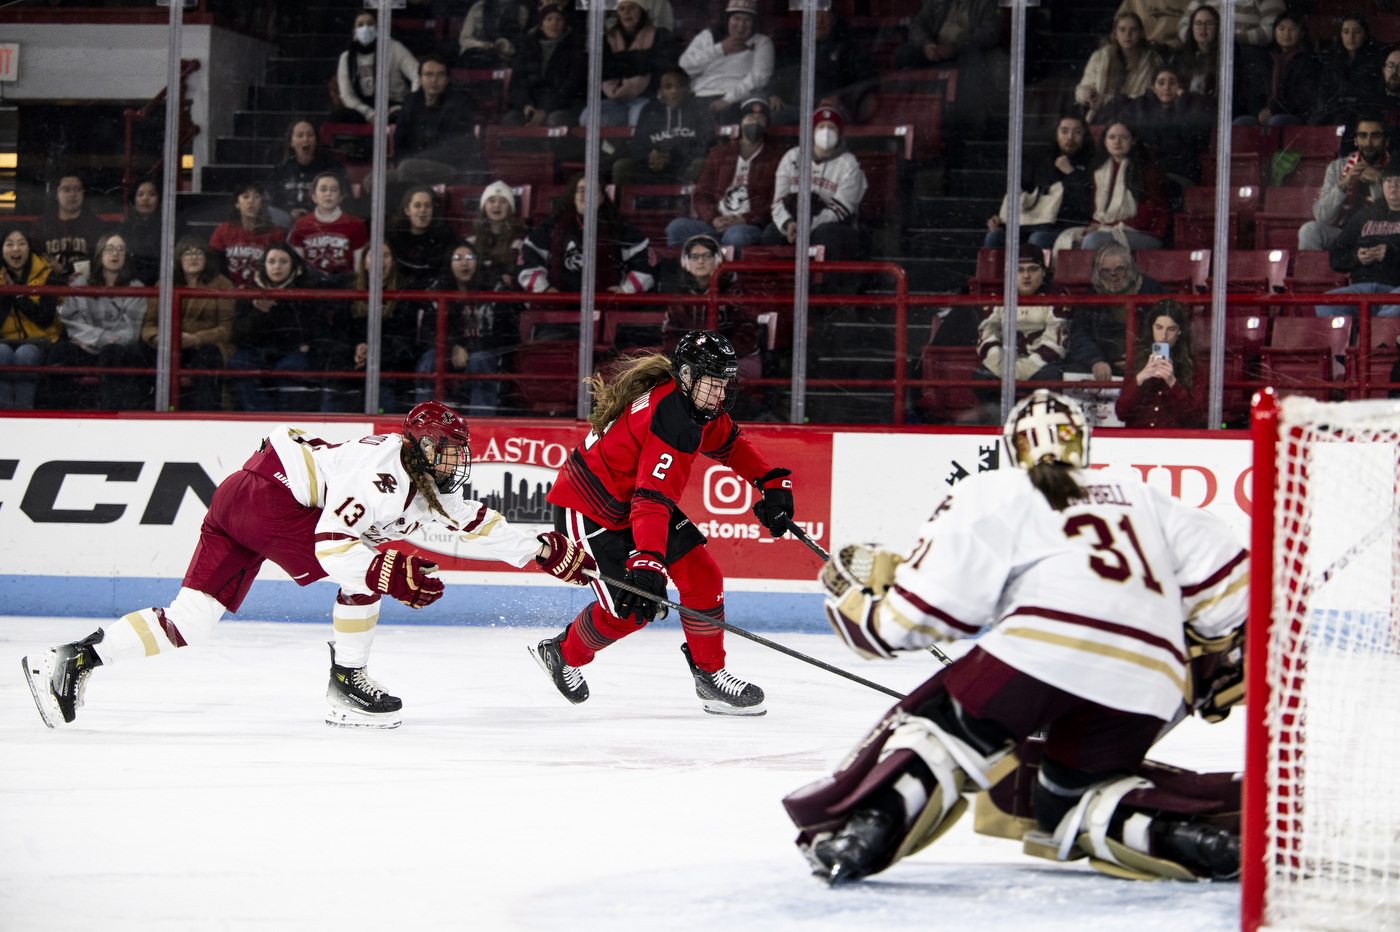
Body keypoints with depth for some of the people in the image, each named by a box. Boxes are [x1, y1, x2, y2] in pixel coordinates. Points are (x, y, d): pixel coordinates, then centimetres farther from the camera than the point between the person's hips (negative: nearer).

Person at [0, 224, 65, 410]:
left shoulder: (46, 275, 2)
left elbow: (45, 319, -9)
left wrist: (17, 294, -14)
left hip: (39, 340, -2)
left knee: (25, 354, -36)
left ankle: (24, 413, -32)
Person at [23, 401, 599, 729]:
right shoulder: (383, 471, -18)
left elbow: (476, 524, 20)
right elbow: (331, 544, -26)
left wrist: (542, 551, 17)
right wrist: (388, 571, -34)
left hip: (239, 498, 9)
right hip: (269, 495, -9)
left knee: (189, 622, 1)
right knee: (367, 569, -9)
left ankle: (73, 659, -4)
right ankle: (346, 685, -1)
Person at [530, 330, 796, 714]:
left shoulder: (697, 404, -3)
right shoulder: (670, 419, -33)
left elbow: (730, 444, 19)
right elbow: (652, 501, -41)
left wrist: (772, 482, 8)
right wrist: (647, 564, -50)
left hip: (637, 499, 10)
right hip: (588, 510, -10)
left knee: (701, 575, -1)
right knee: (627, 609, -10)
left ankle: (710, 675, 10)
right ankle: (561, 654, 18)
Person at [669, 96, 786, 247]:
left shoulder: (776, 154, 13)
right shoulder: (720, 153, 21)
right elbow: (701, 195, 16)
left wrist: (745, 219, -12)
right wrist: (713, 219, -8)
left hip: (752, 226, -3)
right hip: (715, 226, 3)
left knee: (737, 235, -42)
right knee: (676, 227, -27)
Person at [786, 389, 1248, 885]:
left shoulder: (990, 495, 17)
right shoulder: (1141, 496, 31)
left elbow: (927, 606, 9)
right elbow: (1221, 575, 23)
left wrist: (858, 594, 26)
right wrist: (1219, 665, 36)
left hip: (1048, 645, -5)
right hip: (1150, 685, 5)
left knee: (939, 723, 10)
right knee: (1072, 799, 22)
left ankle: (869, 827, -17)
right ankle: (1179, 833, -3)